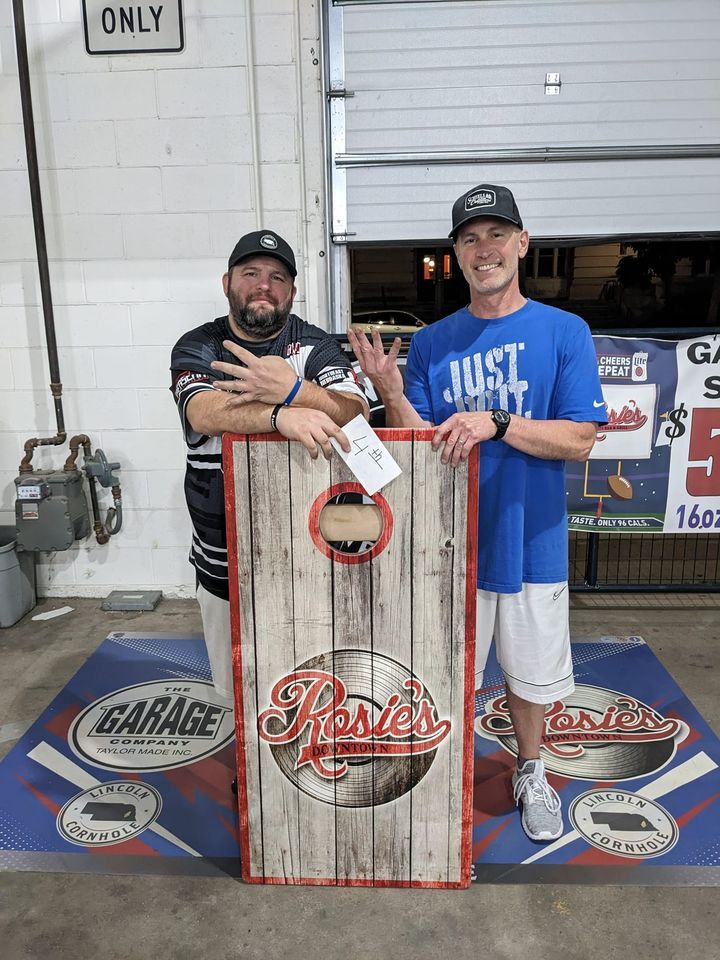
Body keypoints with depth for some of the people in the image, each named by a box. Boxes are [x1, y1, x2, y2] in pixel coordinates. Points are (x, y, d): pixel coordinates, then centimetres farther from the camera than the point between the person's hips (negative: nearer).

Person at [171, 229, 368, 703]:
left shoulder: (316, 346, -1)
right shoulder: (197, 348, 0)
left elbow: (355, 411, -18)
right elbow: (205, 412, -22)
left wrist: (293, 390, -37)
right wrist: (284, 414, -40)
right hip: (223, 558, 2)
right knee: (236, 689, 19)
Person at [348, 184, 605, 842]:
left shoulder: (565, 332, -4)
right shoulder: (432, 343, 1)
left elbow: (579, 440, -12)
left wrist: (494, 422, -25)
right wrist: (390, 392, -20)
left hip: (531, 540, 0)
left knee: (533, 672, 17)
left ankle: (530, 773, 45)